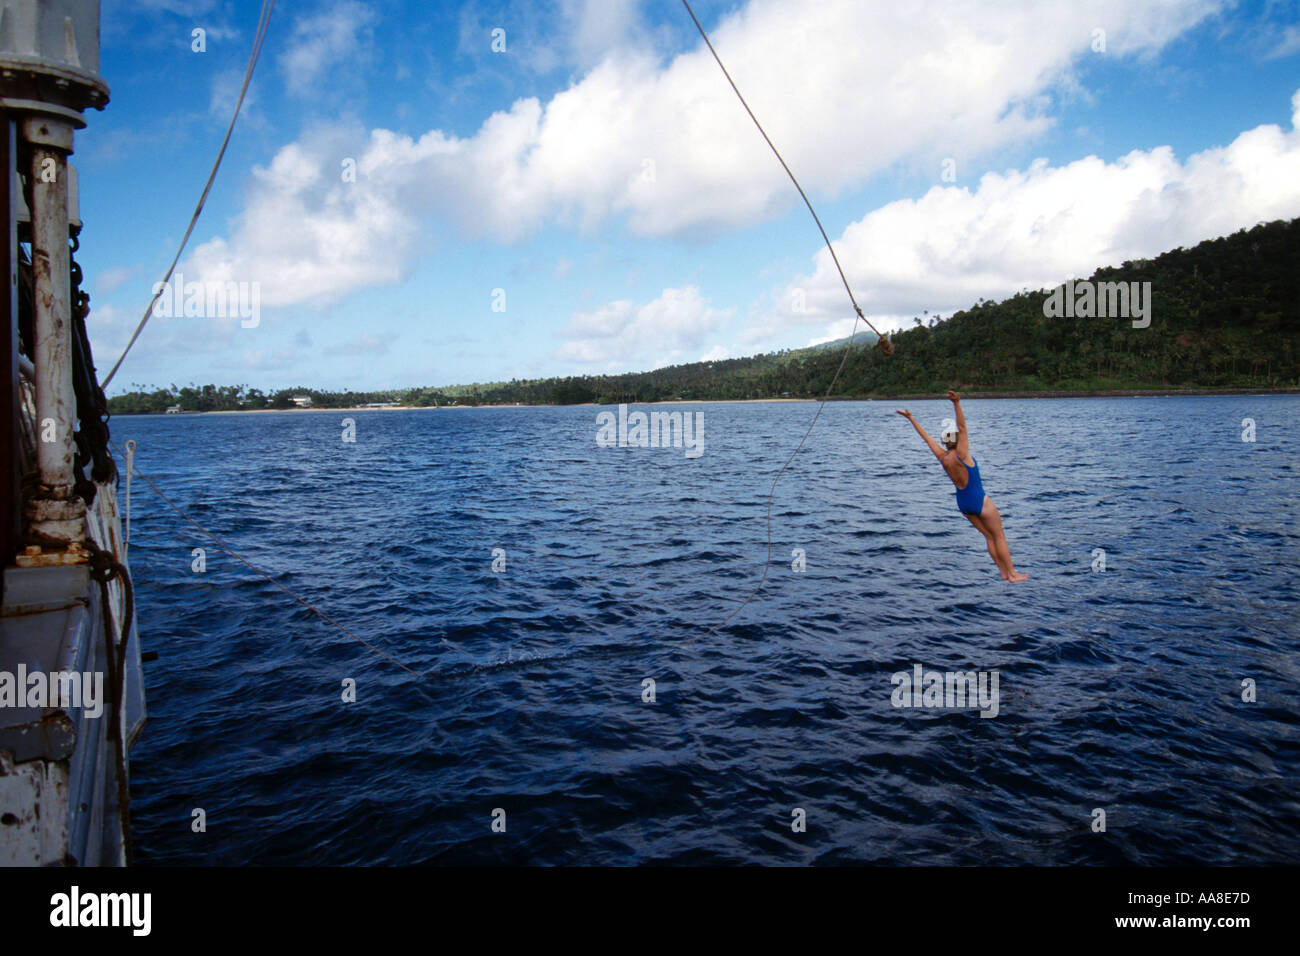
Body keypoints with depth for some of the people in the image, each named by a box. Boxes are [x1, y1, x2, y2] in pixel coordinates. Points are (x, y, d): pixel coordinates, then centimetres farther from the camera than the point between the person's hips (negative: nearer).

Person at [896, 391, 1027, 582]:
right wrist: (957, 403, -37)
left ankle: (1004, 572, 16)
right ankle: (1012, 574, 11)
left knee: (989, 536, 15)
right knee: (999, 537, 6)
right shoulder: (960, 454, -19)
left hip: (963, 503, 7)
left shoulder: (941, 456, -4)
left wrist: (910, 418, 11)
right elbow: (962, 427, -29)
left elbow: (926, 436, 4)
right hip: (980, 501, -7)